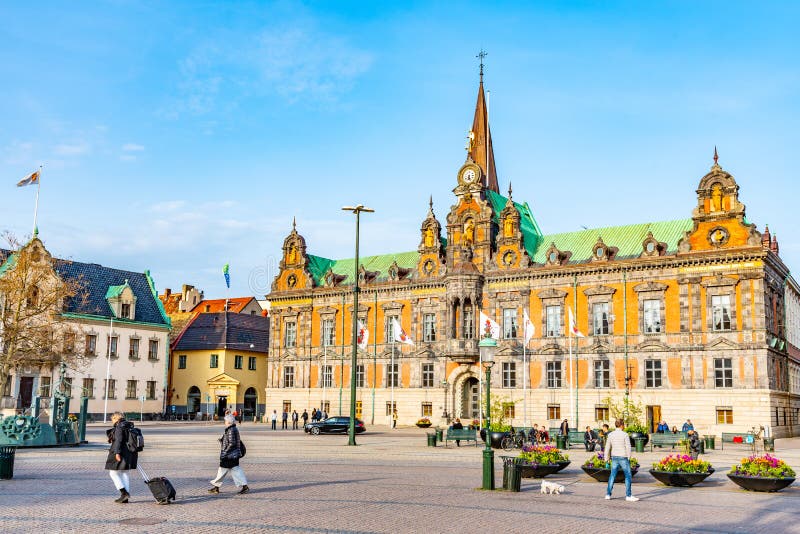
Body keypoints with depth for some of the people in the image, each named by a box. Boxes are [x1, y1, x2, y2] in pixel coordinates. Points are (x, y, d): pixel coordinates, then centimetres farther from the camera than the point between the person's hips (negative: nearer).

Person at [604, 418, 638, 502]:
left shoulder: (611, 435, 3)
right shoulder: (625, 434, -11)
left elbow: (607, 448, 6)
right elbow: (628, 447, -13)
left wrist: (607, 459, 14)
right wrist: (629, 457, 1)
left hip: (614, 458, 5)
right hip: (623, 457, -5)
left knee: (612, 476, 10)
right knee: (628, 476, 3)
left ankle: (608, 494, 10)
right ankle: (628, 496, 2)